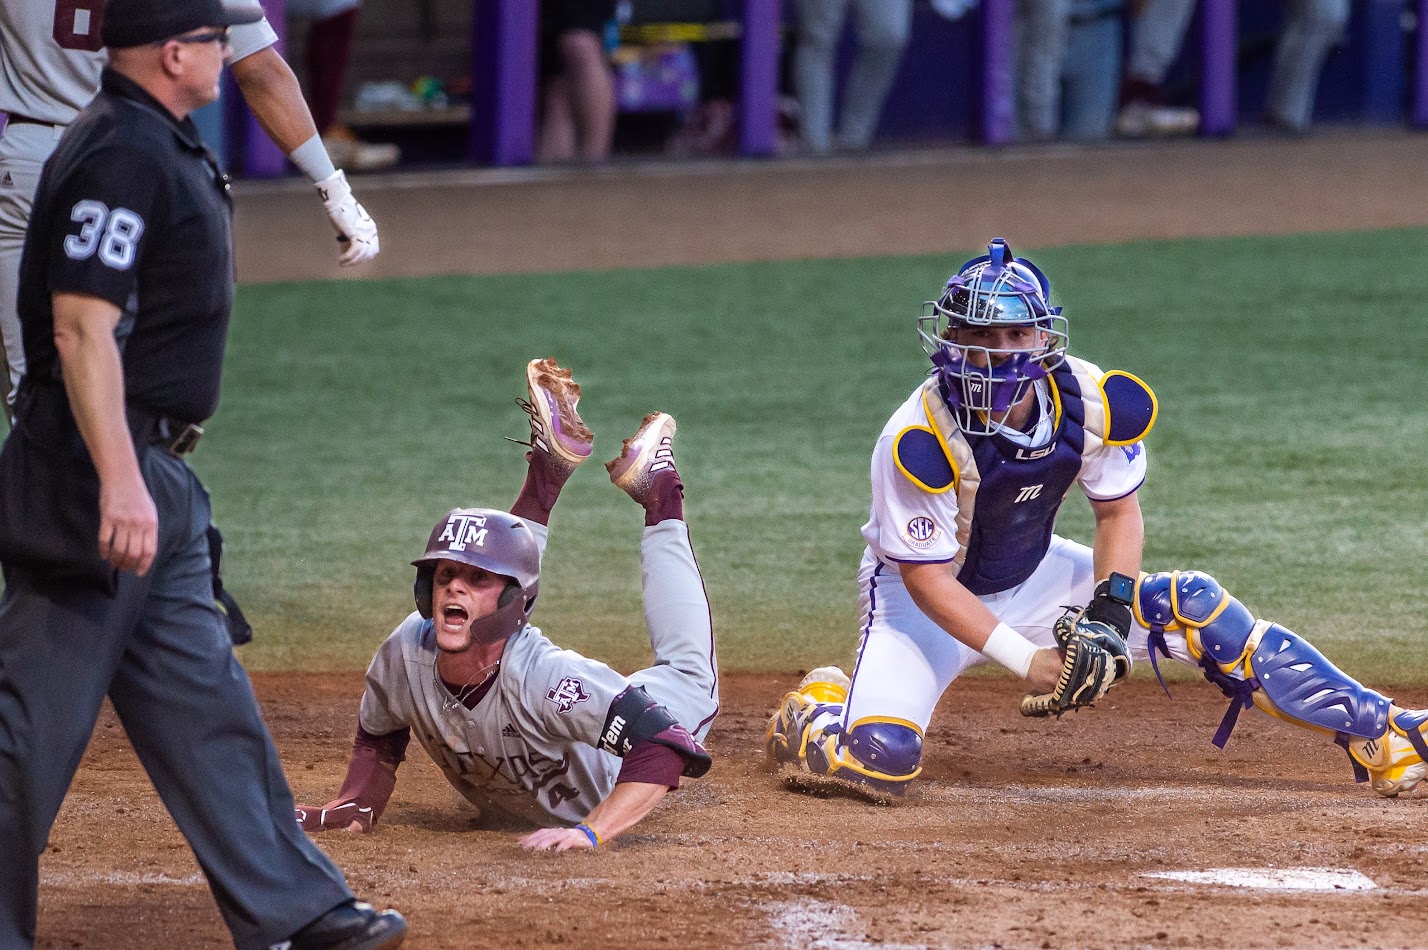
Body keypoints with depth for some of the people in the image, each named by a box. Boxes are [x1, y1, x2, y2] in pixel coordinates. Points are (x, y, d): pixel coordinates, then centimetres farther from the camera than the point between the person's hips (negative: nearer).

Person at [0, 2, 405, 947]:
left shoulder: (167, 146, 15)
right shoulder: (118, 154, -17)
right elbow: (82, 326, -24)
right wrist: (118, 481, -31)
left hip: (157, 479, 11)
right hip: (100, 466, -11)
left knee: (203, 704, 11)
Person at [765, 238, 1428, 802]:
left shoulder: (1088, 403, -19)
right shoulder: (920, 442, -32)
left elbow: (1118, 509, -3)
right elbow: (927, 578, -26)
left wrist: (1109, 608, -20)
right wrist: (1025, 658, -33)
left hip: (1030, 578, 5)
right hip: (928, 596, -5)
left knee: (1190, 606, -10)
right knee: (881, 758, -27)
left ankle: (1375, 730, -2)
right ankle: (813, 714, 11)